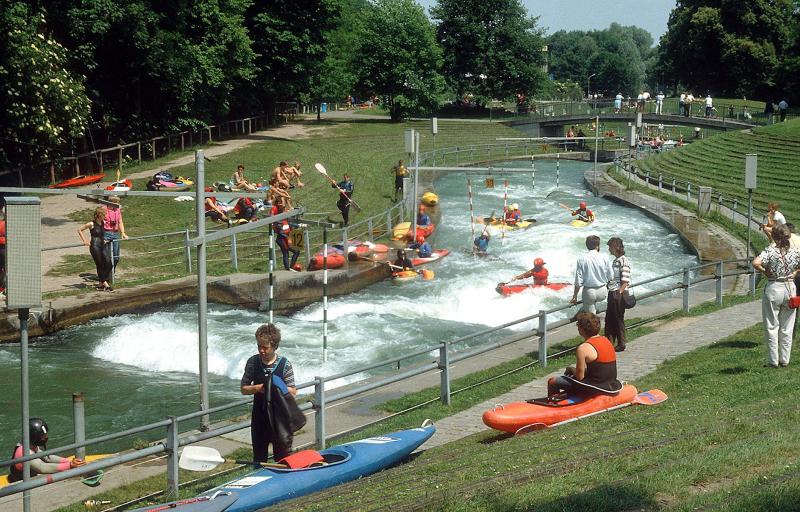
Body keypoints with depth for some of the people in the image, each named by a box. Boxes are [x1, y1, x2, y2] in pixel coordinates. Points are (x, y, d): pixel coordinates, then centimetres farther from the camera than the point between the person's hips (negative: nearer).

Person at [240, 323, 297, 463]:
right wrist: (257, 388, -16)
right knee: (259, 458, 12)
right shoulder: (253, 362, -2)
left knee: (282, 457, 4)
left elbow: (293, 392, -6)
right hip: (259, 416, 2)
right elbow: (244, 389, 3)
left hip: (280, 416, -2)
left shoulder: (285, 364, -9)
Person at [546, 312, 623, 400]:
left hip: (596, 388, -9)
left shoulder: (583, 348, -18)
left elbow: (579, 377, -13)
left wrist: (571, 369, 7)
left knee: (553, 381, 3)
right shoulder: (606, 340, 7)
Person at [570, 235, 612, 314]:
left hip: (589, 292, -2)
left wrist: (575, 296, -2)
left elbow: (578, 281, -11)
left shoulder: (582, 258, -12)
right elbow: (610, 277, 2)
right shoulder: (603, 258, -7)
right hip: (602, 292, 2)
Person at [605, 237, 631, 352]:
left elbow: (625, 281, -17)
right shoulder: (615, 261, 15)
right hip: (612, 294, 9)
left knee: (619, 320, -1)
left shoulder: (623, 261, -13)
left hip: (619, 294, -9)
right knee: (609, 319, 12)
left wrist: (619, 293, -20)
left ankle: (621, 344, 7)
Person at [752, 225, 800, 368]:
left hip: (773, 289, -3)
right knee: (787, 328, 13)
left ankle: (773, 361, 9)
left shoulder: (770, 250, -13)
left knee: (772, 327, 7)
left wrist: (765, 272, -11)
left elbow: (756, 263, -28)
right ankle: (785, 360, 18)